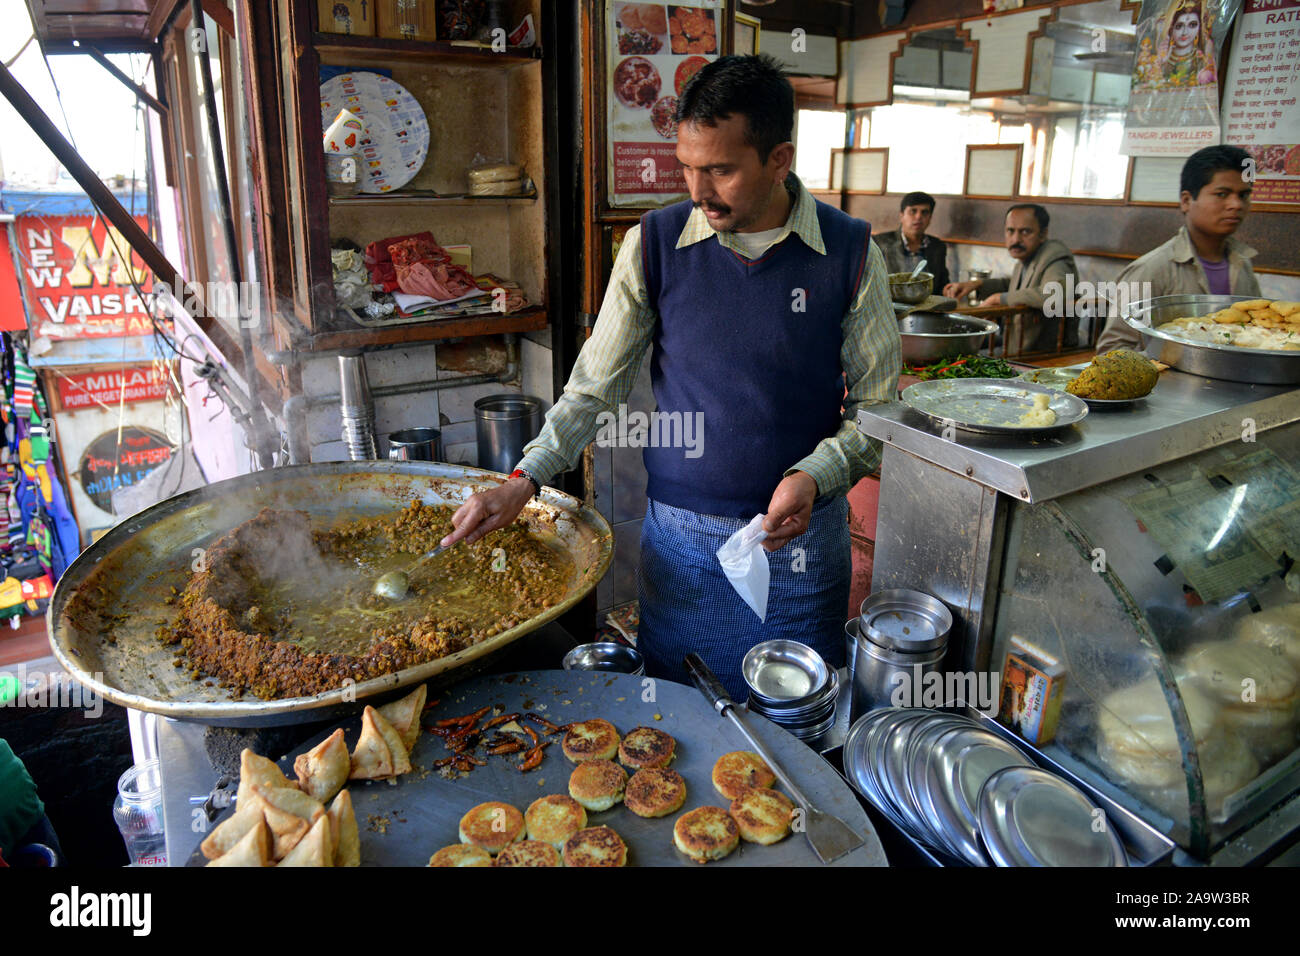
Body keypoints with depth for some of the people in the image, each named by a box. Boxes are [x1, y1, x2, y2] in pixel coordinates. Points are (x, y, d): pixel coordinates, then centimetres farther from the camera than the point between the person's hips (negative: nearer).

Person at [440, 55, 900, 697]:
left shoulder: (850, 252, -6)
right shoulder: (654, 244, -5)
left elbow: (878, 405, 0)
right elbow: (595, 386, 2)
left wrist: (816, 475, -17)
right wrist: (524, 481, -8)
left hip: (802, 538, 0)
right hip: (678, 534, 1)